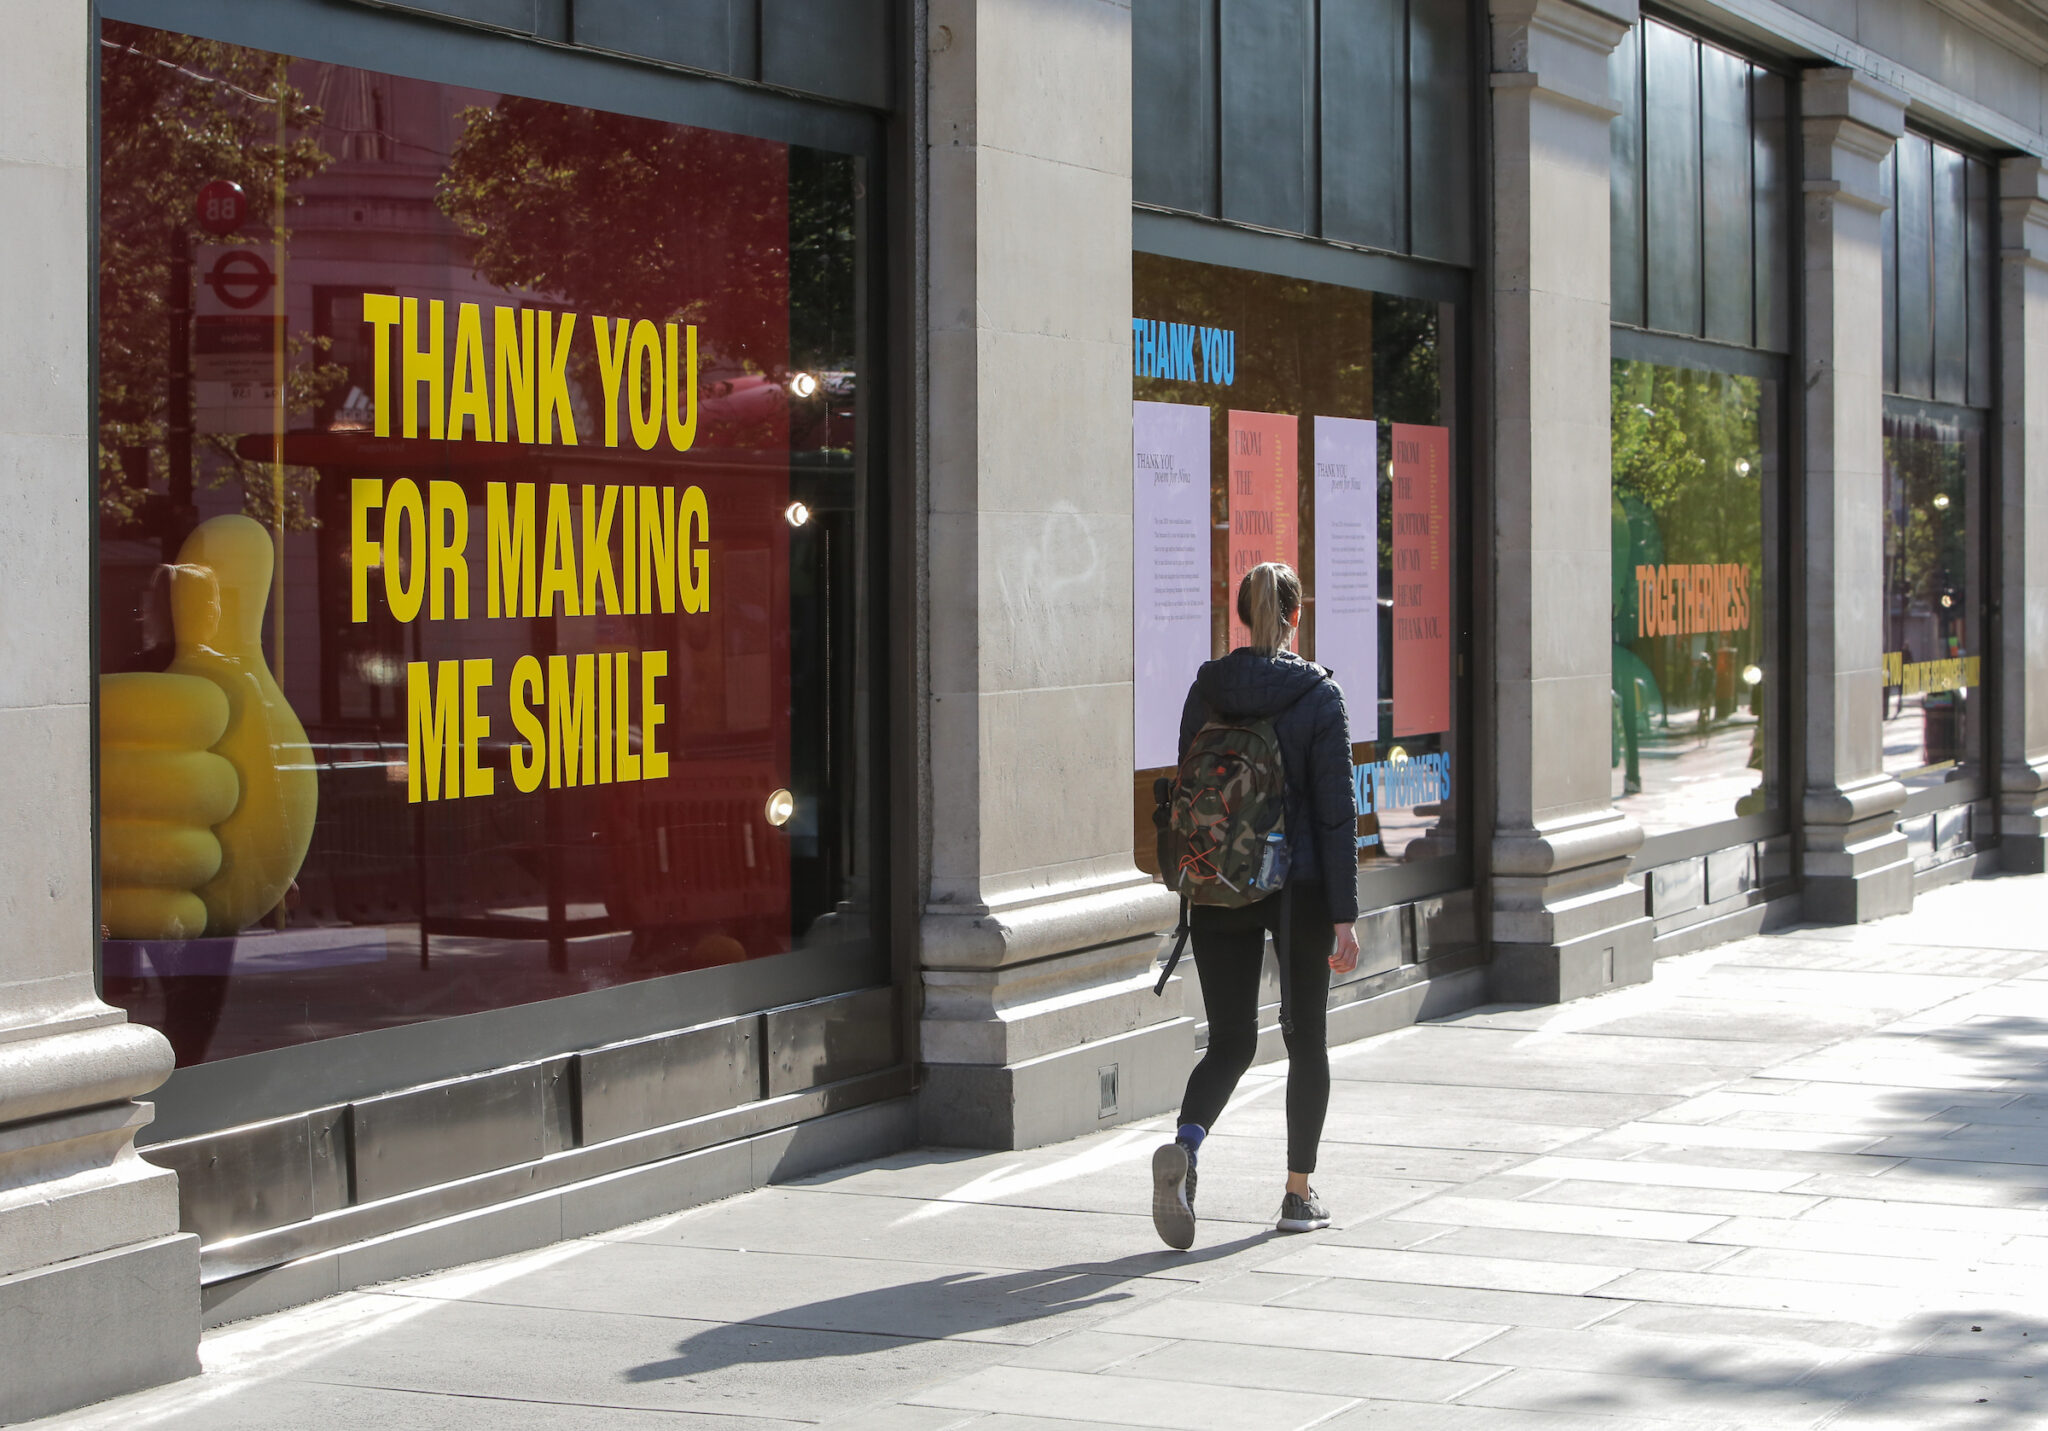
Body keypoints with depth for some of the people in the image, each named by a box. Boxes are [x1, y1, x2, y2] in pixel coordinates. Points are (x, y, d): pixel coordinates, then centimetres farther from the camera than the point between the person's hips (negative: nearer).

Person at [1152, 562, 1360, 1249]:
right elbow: (1337, 810, -11)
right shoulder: (1317, 693, -9)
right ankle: (1299, 1193, 18)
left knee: (1229, 1039, 8)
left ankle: (1184, 1143, -21)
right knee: (1305, 1038, 13)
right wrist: (1344, 916, -11)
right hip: (1299, 888, -3)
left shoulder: (1207, 689, 1)